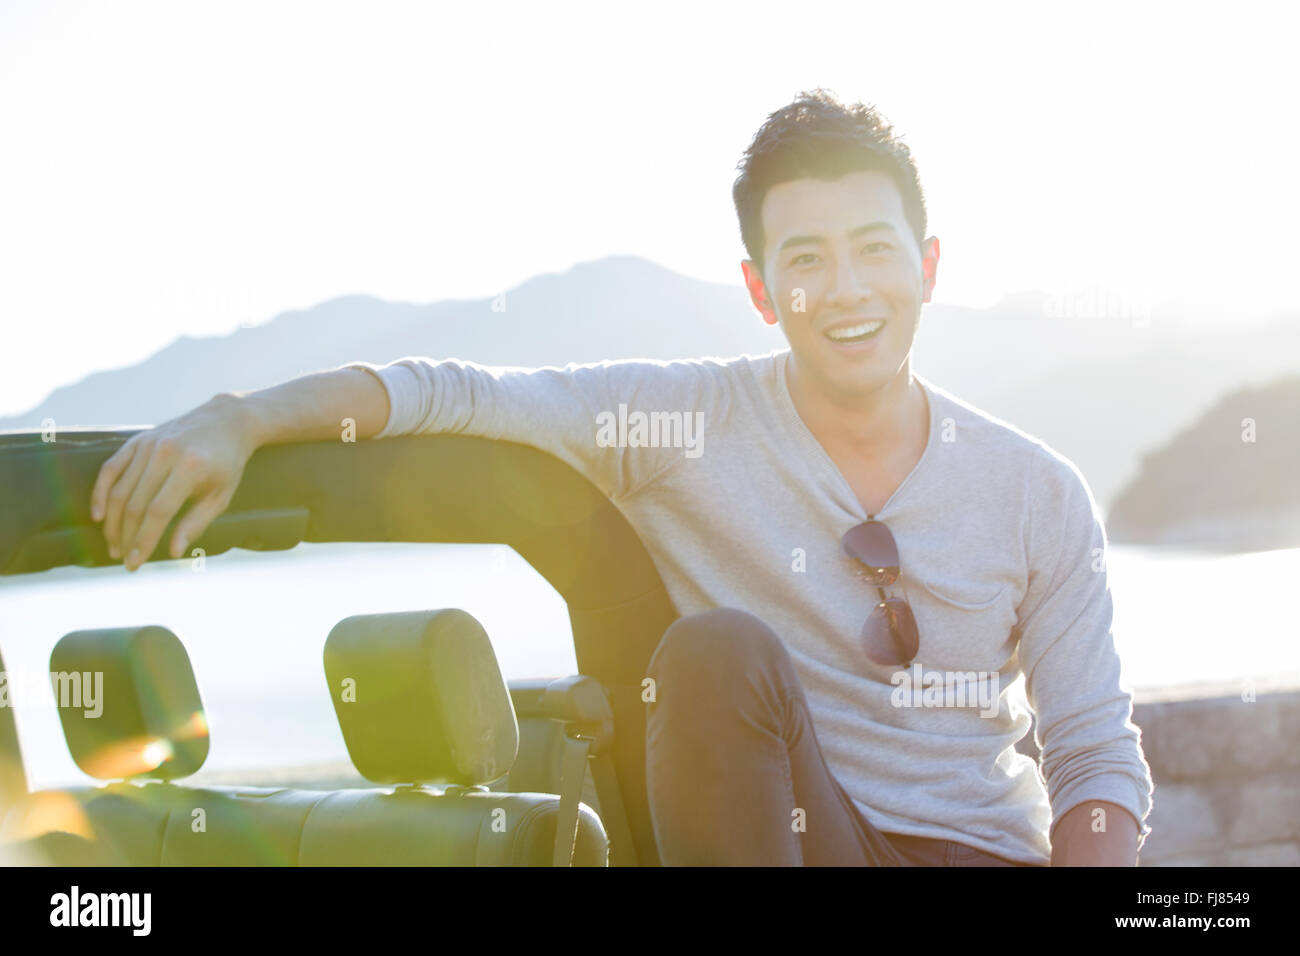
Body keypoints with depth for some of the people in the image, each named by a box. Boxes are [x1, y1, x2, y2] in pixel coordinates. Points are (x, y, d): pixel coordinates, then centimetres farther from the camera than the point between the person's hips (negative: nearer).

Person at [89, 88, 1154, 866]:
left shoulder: (1037, 493, 3)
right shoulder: (690, 421, -3)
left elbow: (1099, 758, 3)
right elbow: (448, 393, -9)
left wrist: (1092, 850, -18)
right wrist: (238, 420, -26)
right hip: (772, 840, 0)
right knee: (718, 646, -31)